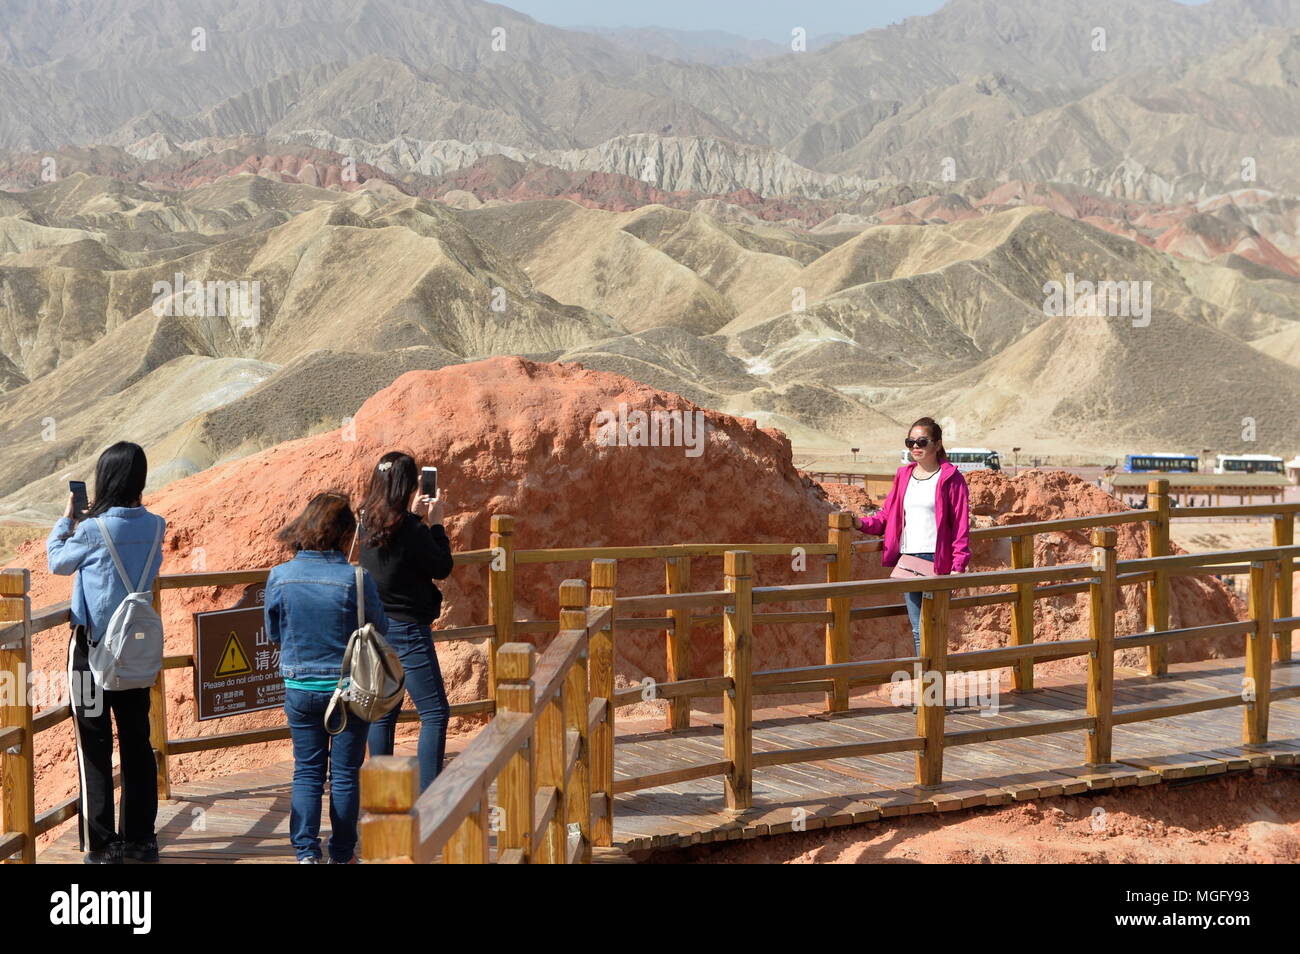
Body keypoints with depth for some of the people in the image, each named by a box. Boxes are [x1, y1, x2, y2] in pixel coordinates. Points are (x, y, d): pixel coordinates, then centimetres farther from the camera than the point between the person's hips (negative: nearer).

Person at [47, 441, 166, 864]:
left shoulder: (92, 530, -17)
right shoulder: (154, 527, -2)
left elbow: (57, 561, 1)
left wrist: (66, 520, 16)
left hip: (93, 647, -5)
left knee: (94, 748, 2)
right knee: (137, 742, 12)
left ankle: (100, 845, 4)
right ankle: (140, 837, 18)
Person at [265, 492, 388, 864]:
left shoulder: (279, 578, -9)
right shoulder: (355, 578, -17)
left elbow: (273, 634, 3)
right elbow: (380, 628, -3)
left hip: (300, 689, 2)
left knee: (307, 773, 14)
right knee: (345, 774, 10)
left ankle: (306, 851, 7)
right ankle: (342, 854, 18)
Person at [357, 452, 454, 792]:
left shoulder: (367, 521, 2)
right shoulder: (411, 528, -20)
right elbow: (442, 568, -8)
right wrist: (436, 523, 0)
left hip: (376, 626, 8)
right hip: (407, 630, -8)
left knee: (383, 712, 15)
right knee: (435, 712, -2)